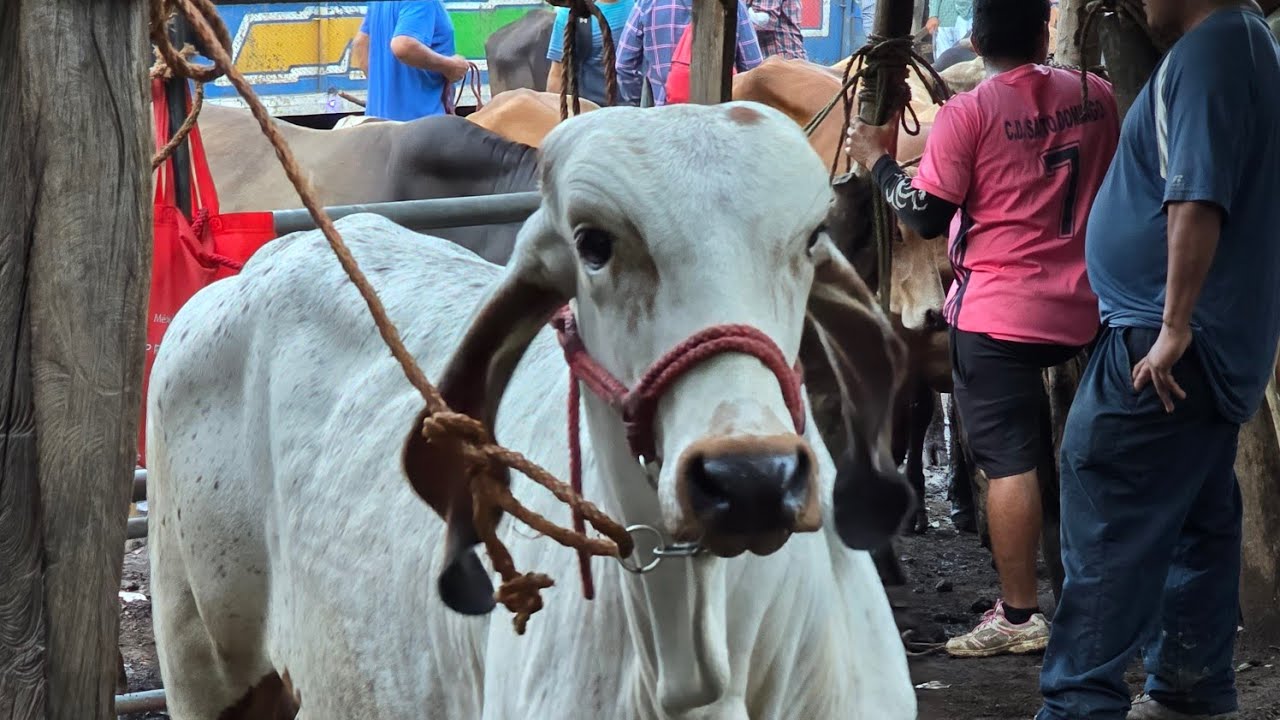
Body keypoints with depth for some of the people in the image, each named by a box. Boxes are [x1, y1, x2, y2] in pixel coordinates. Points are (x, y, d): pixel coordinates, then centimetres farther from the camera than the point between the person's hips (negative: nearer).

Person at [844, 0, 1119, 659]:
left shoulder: (968, 113, -11)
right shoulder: (1095, 97, 3)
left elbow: (925, 215, -9)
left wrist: (877, 160, 5)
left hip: (997, 313, -5)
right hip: (1081, 311, 5)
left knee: (1009, 462, -4)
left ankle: (1018, 617, -4)